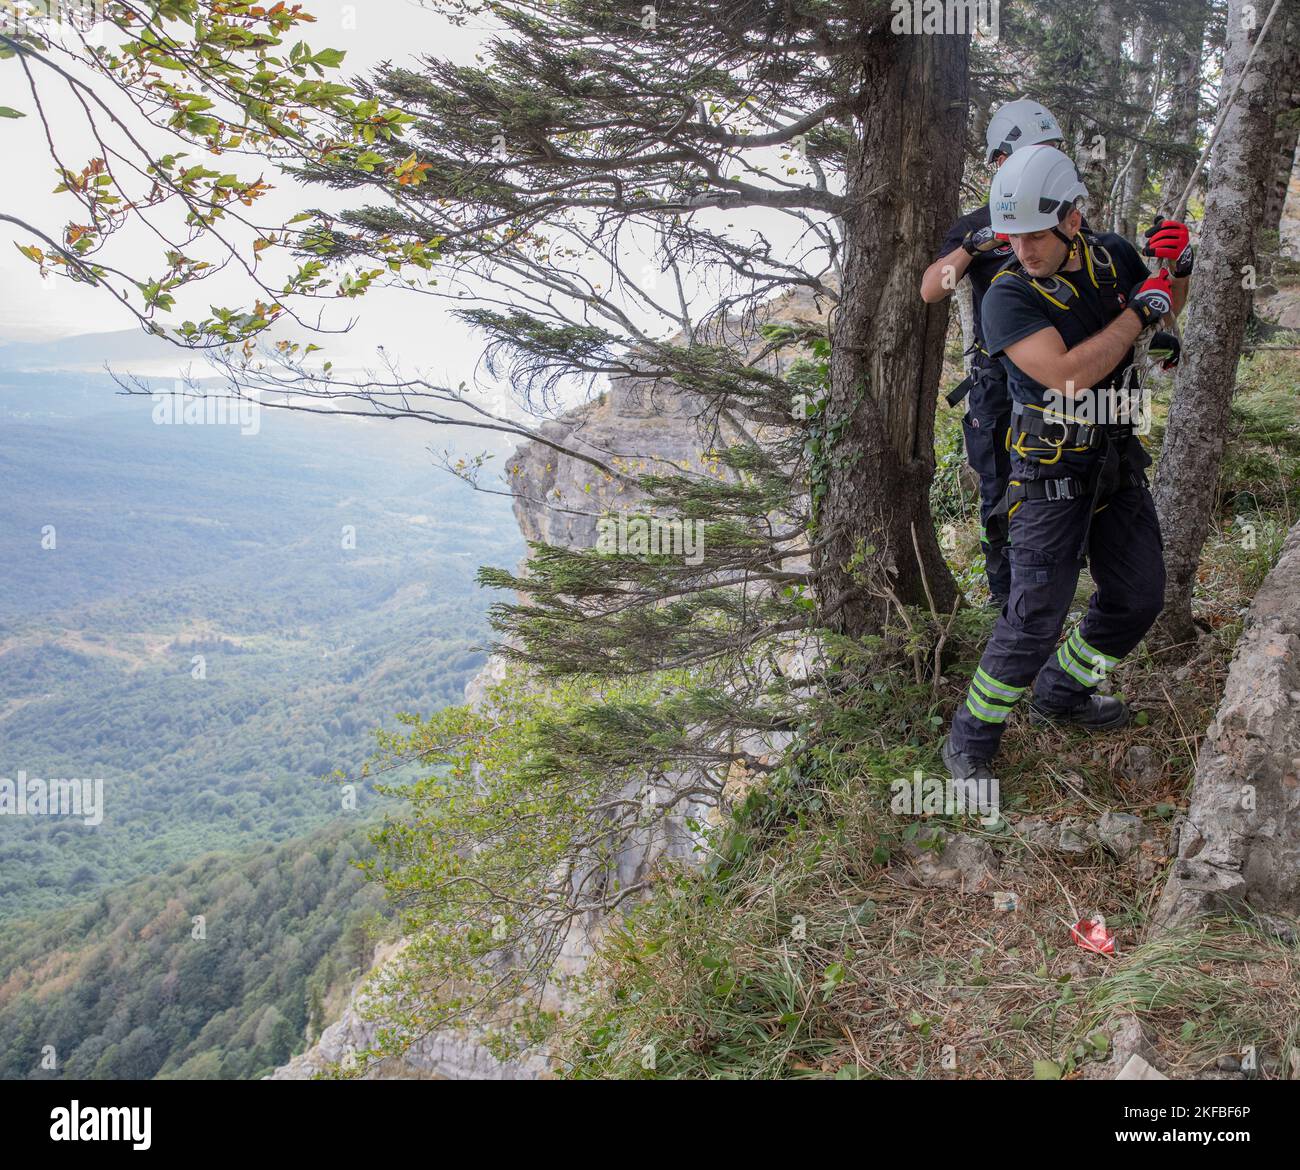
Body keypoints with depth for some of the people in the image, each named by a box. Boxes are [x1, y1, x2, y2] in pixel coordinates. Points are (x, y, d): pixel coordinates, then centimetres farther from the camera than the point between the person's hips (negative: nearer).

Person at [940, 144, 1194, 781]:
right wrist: (1139, 311, -21)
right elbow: (1068, 374, -30)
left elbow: (1168, 309, 21)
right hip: (1052, 472, -7)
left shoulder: (1111, 254, 0)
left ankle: (1061, 693, 35)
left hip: (1118, 459, 7)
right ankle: (970, 739, 5)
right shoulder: (1007, 296, -18)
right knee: (1036, 616, -11)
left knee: (1137, 596, 15)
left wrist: (1178, 265, -1)